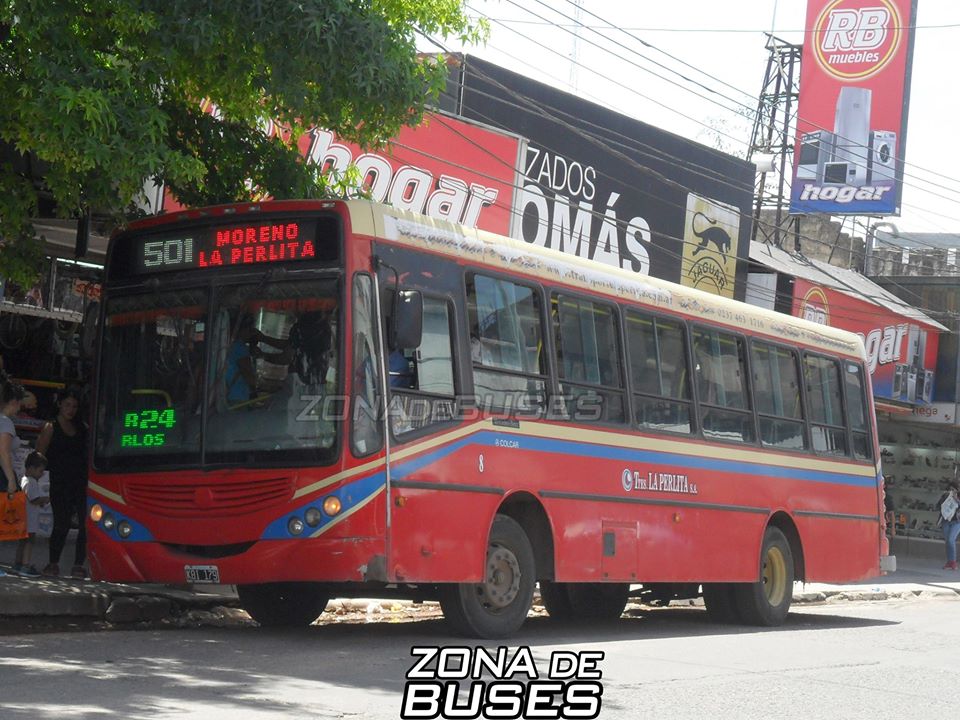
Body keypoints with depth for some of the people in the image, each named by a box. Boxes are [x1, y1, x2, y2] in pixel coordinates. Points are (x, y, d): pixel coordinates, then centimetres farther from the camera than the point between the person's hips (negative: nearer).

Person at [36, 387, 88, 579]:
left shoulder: (81, 427, 16)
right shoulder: (51, 427, 4)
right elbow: (40, 455, 0)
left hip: (81, 483, 4)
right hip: (60, 484, -4)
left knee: (87, 523, -7)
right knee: (62, 524, -3)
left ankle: (78, 565, -2)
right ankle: (53, 563, 11)